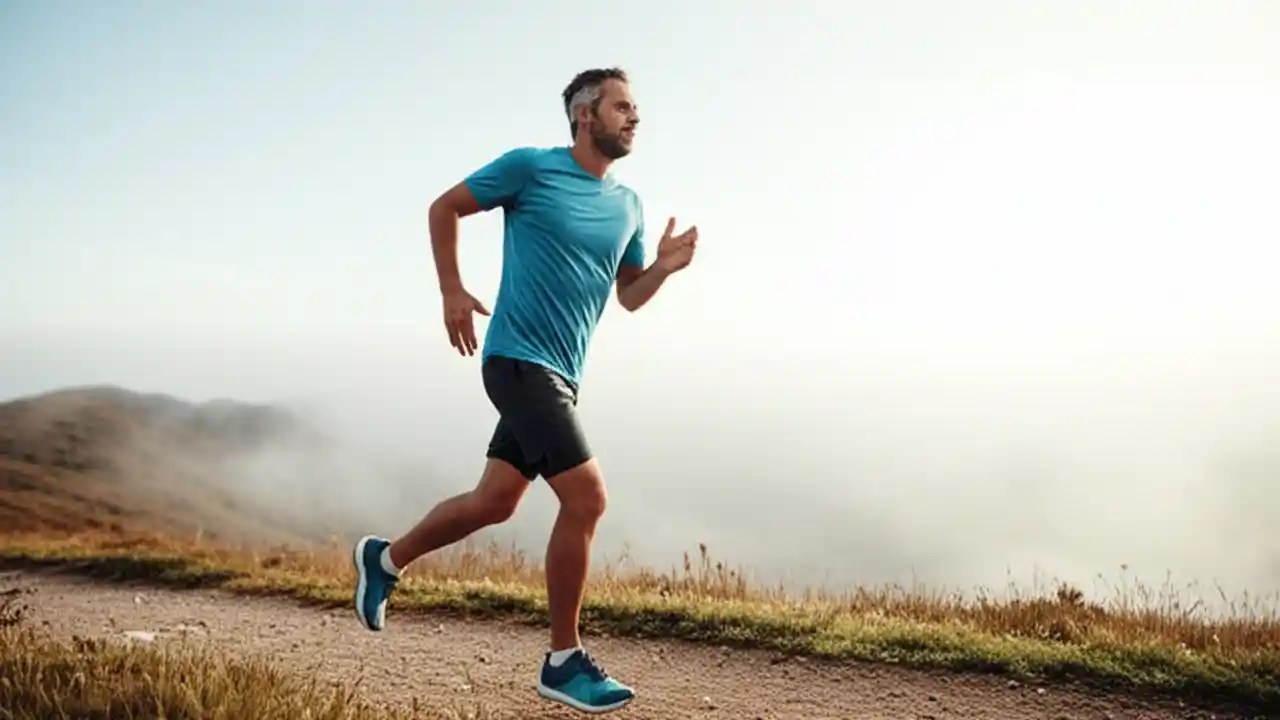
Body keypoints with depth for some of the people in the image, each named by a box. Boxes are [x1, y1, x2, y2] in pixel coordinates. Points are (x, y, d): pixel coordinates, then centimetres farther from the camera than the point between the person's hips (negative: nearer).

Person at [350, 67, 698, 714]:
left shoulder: (628, 205, 11)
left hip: (562, 373, 8)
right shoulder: (529, 167, -6)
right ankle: (564, 662, -1)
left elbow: (629, 296, 17)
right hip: (519, 360, -8)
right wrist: (452, 291, -5)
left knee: (494, 502, 14)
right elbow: (445, 208, 4)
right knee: (586, 497, -15)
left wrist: (665, 267, -3)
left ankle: (385, 559, 38)